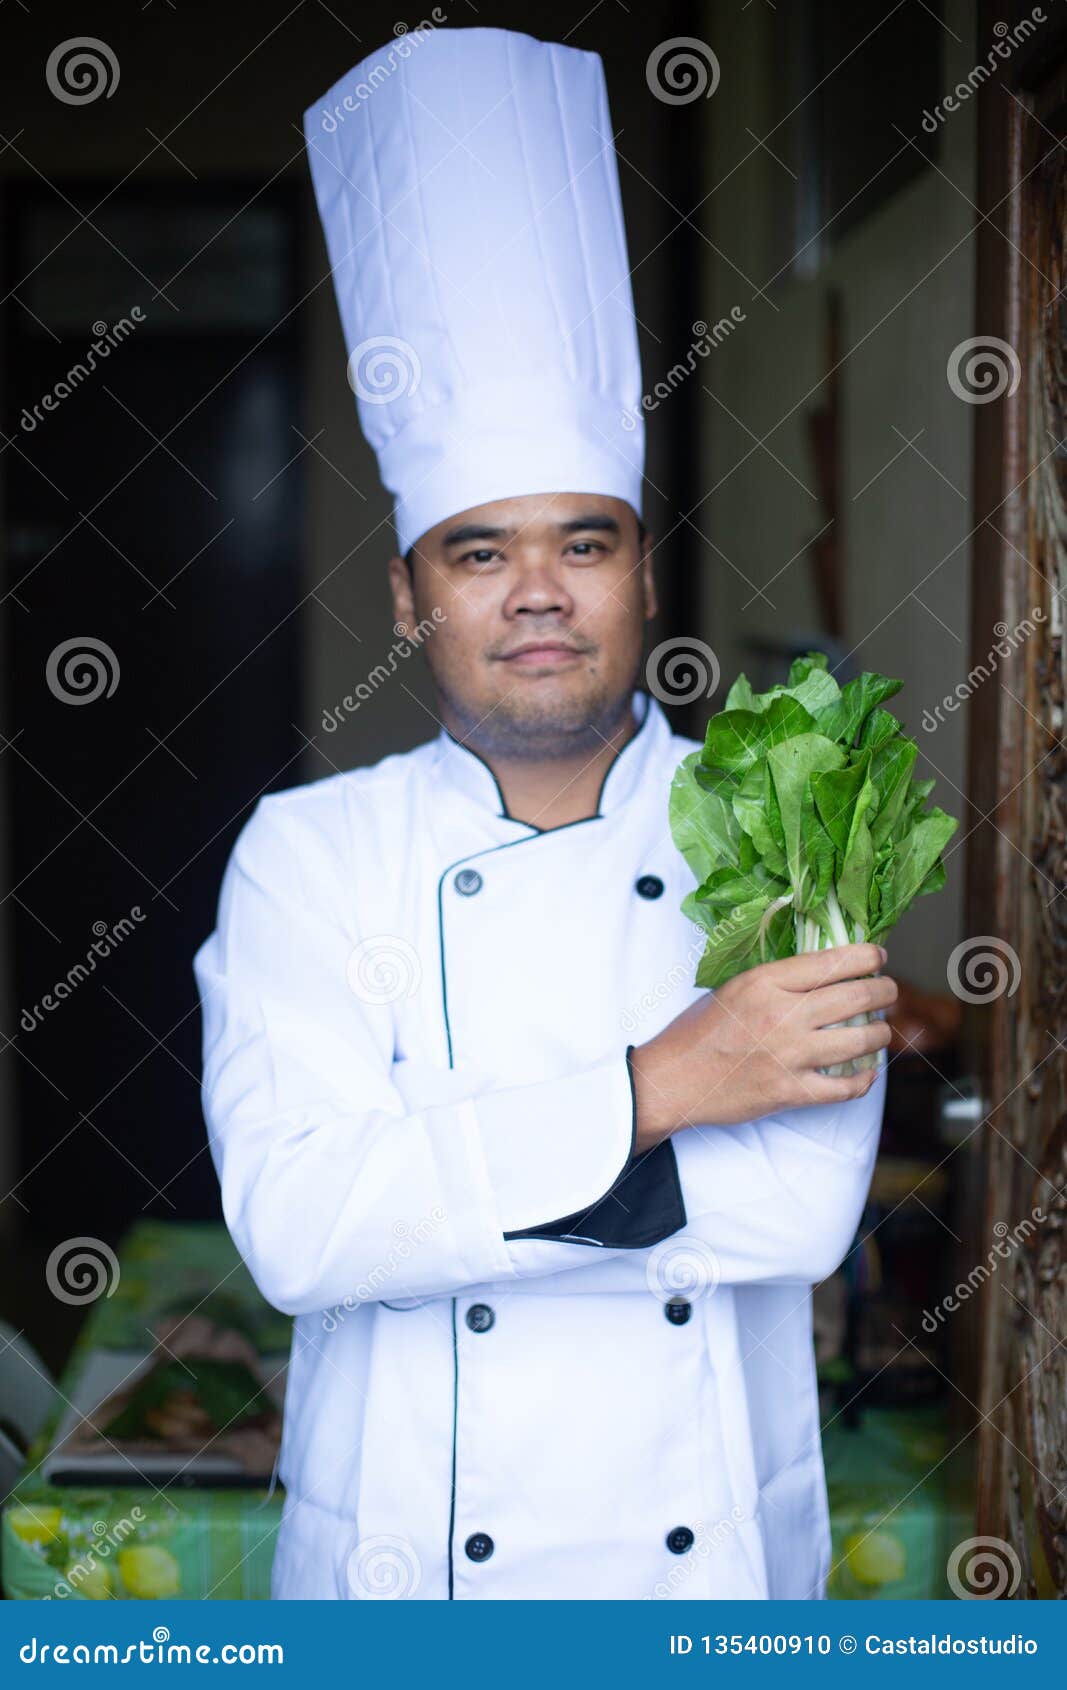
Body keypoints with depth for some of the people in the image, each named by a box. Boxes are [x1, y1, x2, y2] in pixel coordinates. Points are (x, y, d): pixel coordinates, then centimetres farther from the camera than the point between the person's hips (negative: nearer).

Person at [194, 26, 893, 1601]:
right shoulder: (310, 854, -6)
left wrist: (434, 1174, -18)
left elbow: (802, 1208, -18)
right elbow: (294, 1226, -20)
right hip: (400, 1579, 0)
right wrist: (648, 1090, -25)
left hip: (711, 1570, 1)